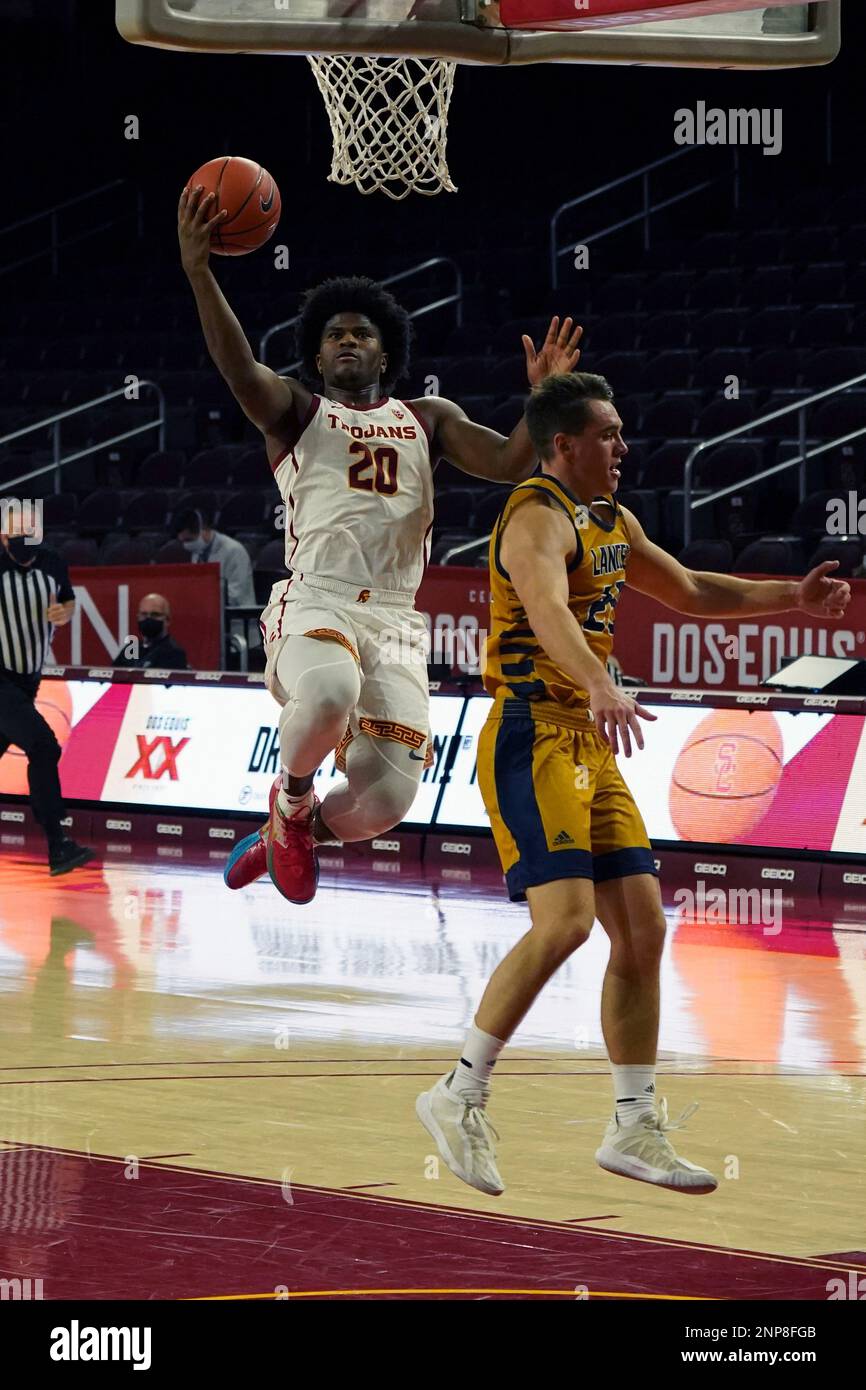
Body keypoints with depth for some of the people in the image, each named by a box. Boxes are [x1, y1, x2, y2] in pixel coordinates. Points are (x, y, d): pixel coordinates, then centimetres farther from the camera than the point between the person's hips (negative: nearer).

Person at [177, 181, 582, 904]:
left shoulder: (427, 419, 22)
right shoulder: (295, 411, 12)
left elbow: (509, 463, 7)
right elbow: (240, 369, -10)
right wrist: (197, 271, -25)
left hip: (394, 621, 4)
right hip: (315, 606, -3)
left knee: (385, 799, -11)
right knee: (329, 696, -39)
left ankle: (287, 833, 24)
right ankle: (293, 795, -4)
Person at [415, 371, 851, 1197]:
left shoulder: (613, 524, 17)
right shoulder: (539, 517, -13)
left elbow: (688, 592, 32)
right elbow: (548, 610, -34)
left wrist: (789, 598, 24)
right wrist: (602, 689, -50)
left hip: (589, 747, 10)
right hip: (531, 739, -9)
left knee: (641, 931, 7)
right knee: (564, 920, -21)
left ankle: (635, 1130, 14)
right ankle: (461, 1096, -12)